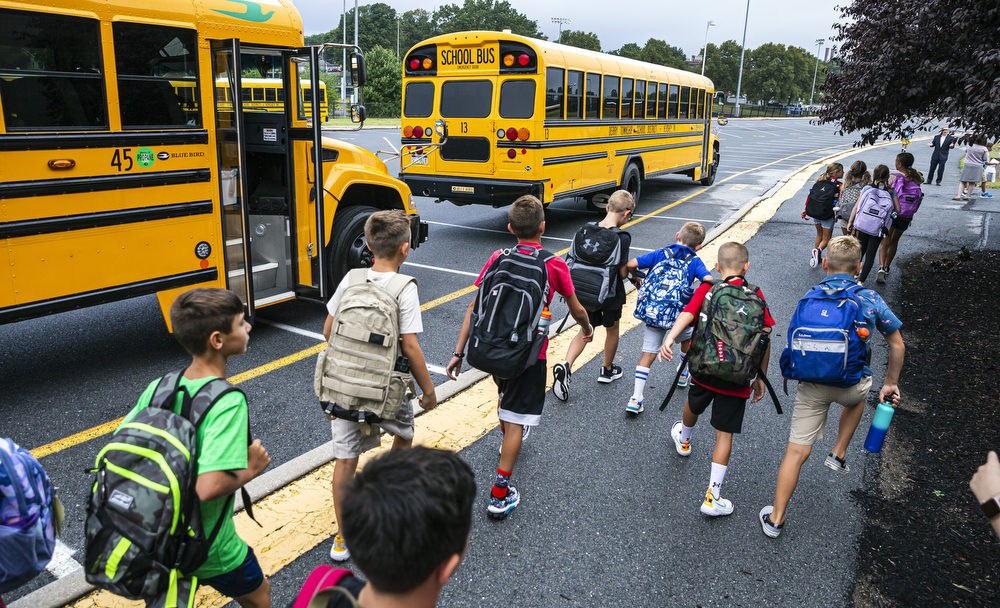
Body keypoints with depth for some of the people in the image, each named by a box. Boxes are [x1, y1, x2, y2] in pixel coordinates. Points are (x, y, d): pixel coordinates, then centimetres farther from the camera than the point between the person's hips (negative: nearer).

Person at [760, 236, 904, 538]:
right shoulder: (870, 299, 0)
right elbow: (897, 346, 6)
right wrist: (890, 384, 18)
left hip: (812, 385, 0)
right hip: (852, 384, 0)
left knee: (796, 451, 5)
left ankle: (776, 519, 12)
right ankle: (838, 454, 36)